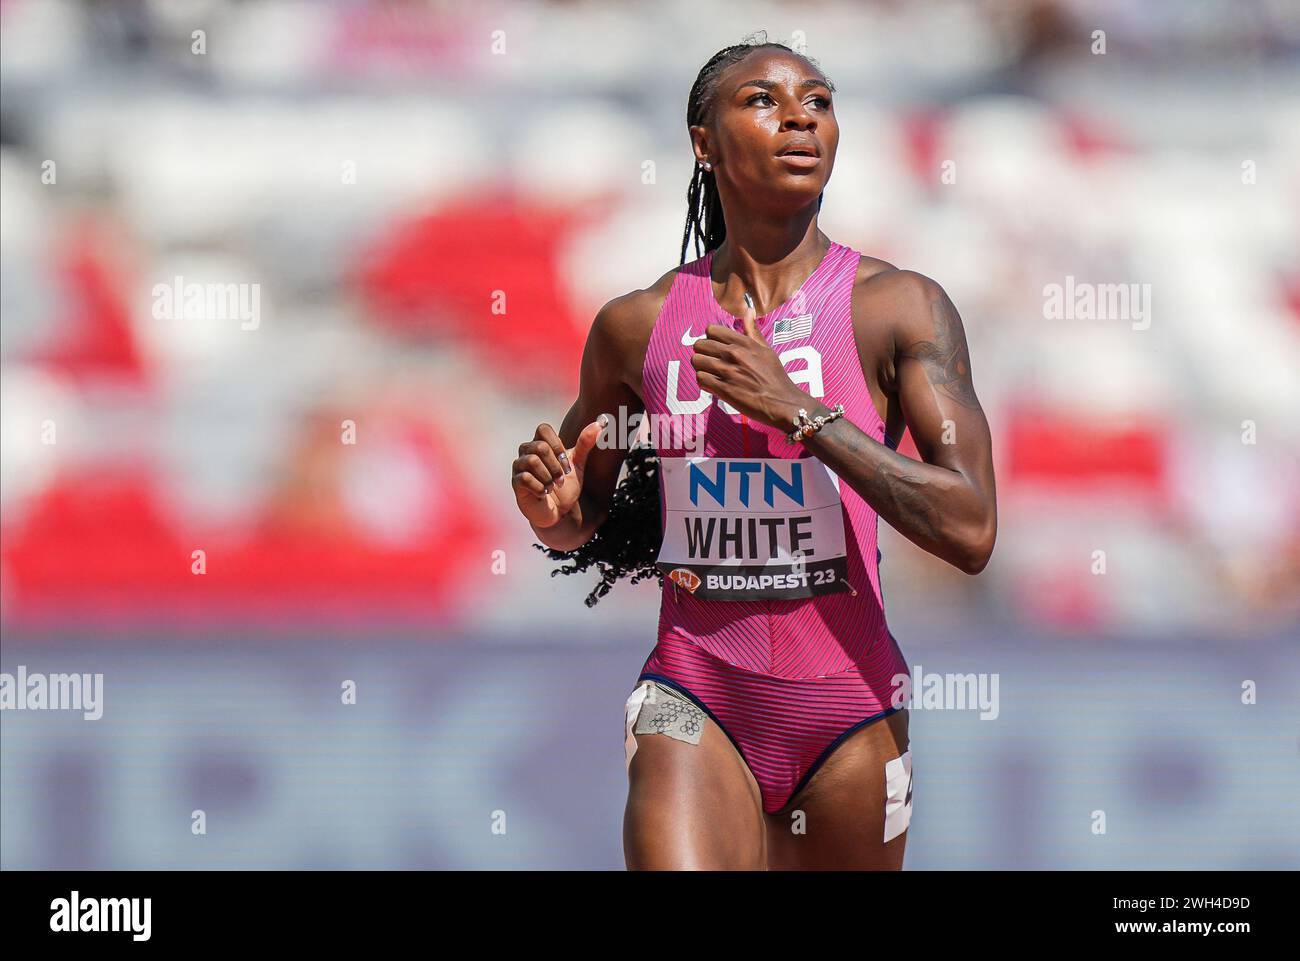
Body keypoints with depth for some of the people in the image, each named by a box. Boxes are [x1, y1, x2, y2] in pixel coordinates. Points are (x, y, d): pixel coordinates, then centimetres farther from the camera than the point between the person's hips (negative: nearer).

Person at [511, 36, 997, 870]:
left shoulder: (898, 308, -3)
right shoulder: (638, 326, 5)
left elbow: (971, 532, -15)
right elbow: (578, 526, 22)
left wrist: (798, 410, -18)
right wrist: (553, 510, -3)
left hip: (847, 707, 0)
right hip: (694, 699, 0)